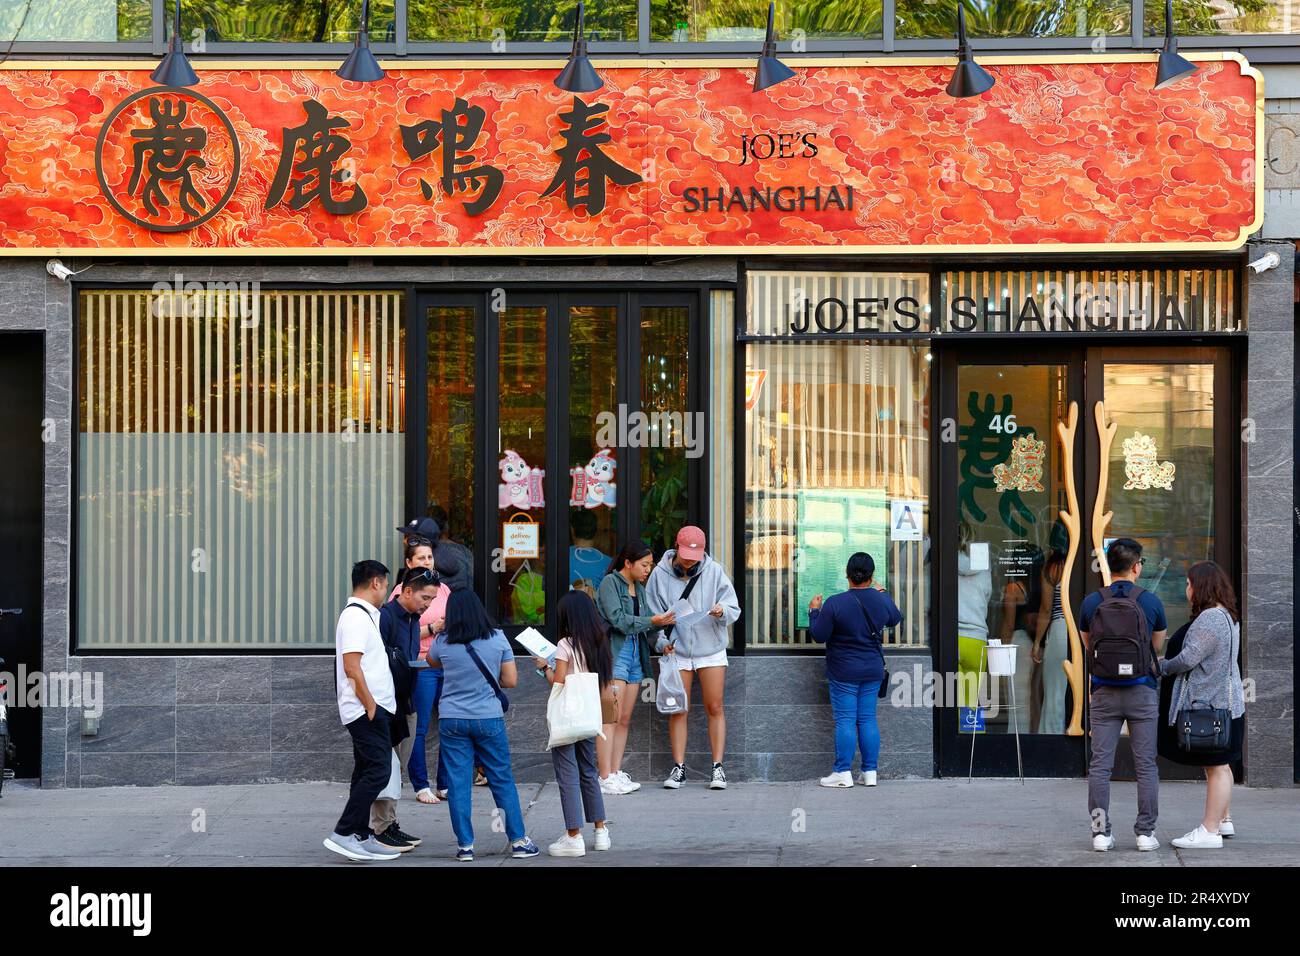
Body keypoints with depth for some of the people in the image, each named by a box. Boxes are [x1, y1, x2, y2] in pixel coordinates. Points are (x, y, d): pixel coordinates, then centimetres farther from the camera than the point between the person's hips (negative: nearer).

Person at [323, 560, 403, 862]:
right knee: (378, 771, -13)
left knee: (367, 772, 12)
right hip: (367, 709, -11)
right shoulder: (356, 617, -15)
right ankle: (343, 834, -12)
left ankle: (361, 837, 15)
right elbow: (352, 667, -21)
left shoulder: (364, 615, 18)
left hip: (372, 708, 11)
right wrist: (370, 706, -19)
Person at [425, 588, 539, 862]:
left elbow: (431, 662, 18)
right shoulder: (497, 638, -5)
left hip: (452, 720, 0)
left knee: (458, 784, 4)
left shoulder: (443, 643, -4)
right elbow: (511, 680, -1)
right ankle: (519, 842, 11)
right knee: (502, 781, 9)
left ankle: (465, 846, 5)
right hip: (489, 718, 0)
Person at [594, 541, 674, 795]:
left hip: (635, 654, 8)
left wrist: (661, 622, -4)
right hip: (615, 652, -8)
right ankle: (605, 778, -15)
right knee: (611, 717, -12)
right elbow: (618, 619, -14)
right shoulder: (610, 583, -5)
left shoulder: (639, 588, 19)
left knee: (625, 719, 7)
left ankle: (616, 774, 10)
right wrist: (651, 621, -17)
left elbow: (644, 624, 15)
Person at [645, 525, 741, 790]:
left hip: (711, 649, 0)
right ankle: (678, 767, 8)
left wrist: (722, 612, -25)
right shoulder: (660, 574, -3)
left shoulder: (714, 571, -4)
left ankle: (718, 767, 3)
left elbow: (734, 609, -3)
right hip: (676, 651, 0)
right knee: (677, 710, 1)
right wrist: (662, 641, -11)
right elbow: (653, 614, 3)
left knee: (714, 708, -1)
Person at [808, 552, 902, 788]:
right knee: (868, 719, 9)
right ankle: (870, 772, 10)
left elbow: (819, 636, -11)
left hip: (844, 673, -4)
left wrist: (814, 611, 5)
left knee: (845, 721, -2)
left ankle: (843, 773, -1)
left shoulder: (834, 603, -17)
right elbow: (895, 619, 19)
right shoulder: (882, 600, -3)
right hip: (873, 671, 4)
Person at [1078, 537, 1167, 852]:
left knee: (1100, 765, 3)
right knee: (1146, 766, 4)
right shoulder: (1151, 602, -4)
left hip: (1104, 694, 1)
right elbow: (1158, 647, 9)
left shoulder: (1091, 602, 0)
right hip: (1142, 693, -1)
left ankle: (1101, 832, 0)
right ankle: (1145, 832, 3)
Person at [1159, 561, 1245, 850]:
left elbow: (1188, 658, -21)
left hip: (1210, 704, -11)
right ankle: (1224, 820, 28)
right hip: (1225, 700, 11)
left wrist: (1163, 667, -3)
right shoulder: (1227, 617, 14)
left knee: (1215, 767, -8)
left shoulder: (1209, 619, -20)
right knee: (1219, 765, 19)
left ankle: (1210, 831, -6)